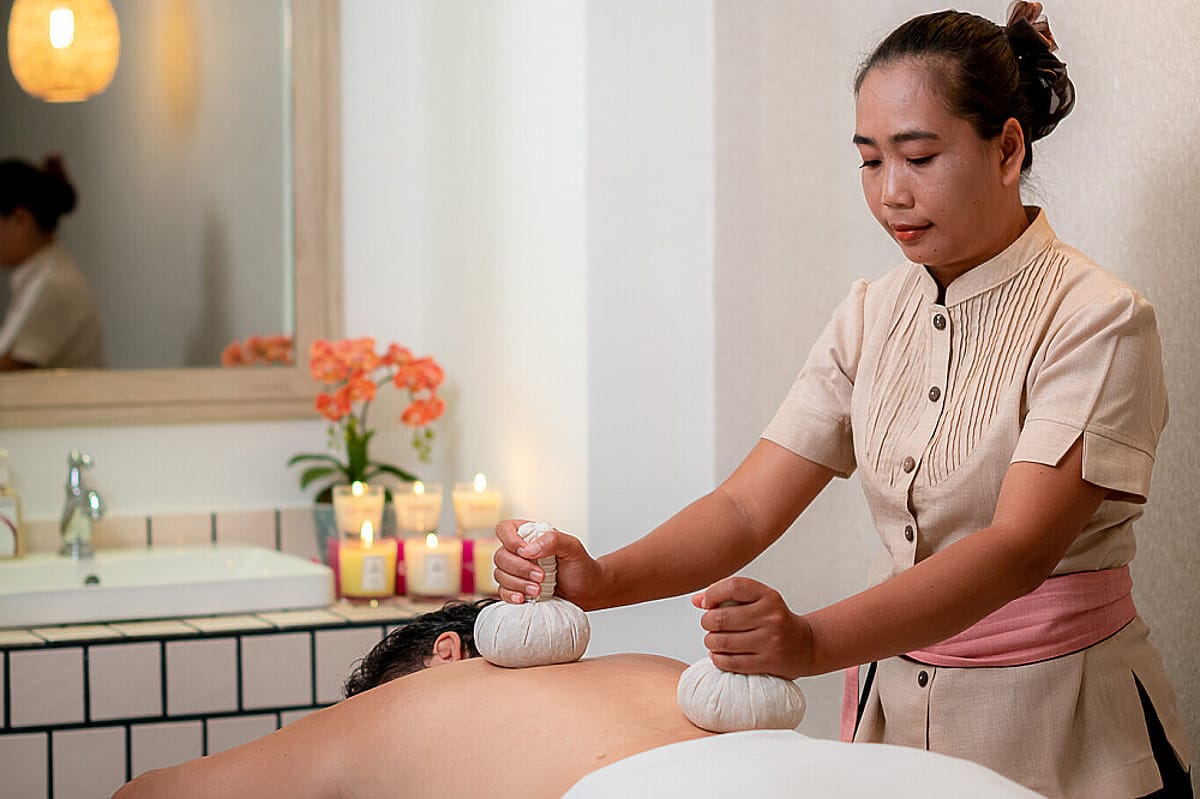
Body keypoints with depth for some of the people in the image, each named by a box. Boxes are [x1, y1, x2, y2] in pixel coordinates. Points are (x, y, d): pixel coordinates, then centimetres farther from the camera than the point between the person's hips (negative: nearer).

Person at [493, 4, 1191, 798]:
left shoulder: (1098, 322, -15)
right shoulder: (872, 316, 4)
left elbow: (1021, 548, -27)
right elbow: (748, 506, -2)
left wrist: (813, 642, -41)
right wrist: (603, 578, -21)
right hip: (897, 712, 5)